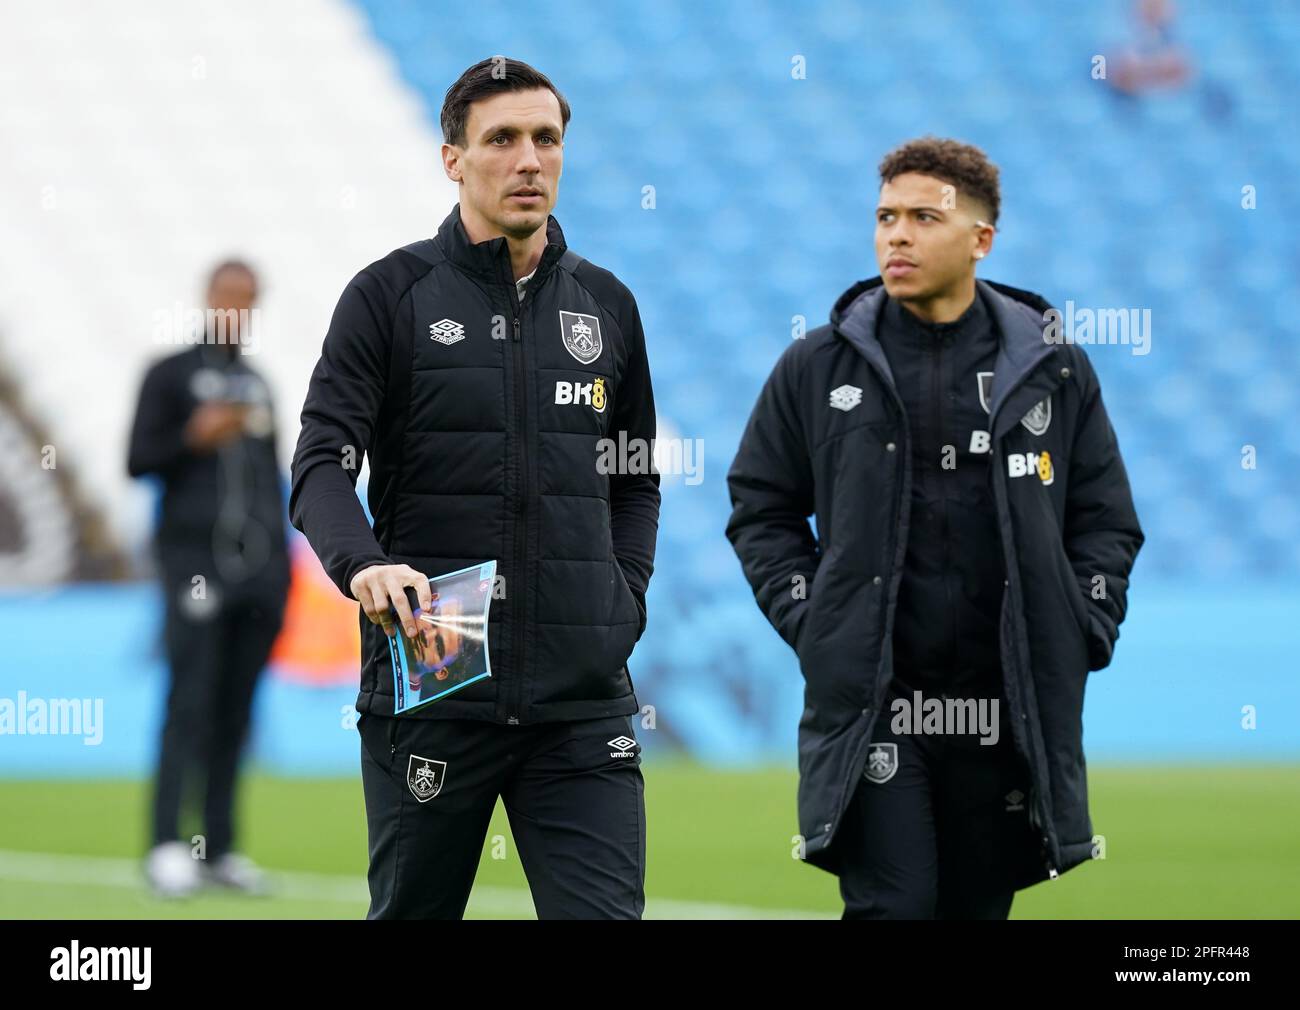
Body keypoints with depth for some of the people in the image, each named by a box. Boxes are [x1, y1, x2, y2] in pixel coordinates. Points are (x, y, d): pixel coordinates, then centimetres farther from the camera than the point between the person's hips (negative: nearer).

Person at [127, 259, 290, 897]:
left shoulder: (259, 386, 20)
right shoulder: (170, 376, 4)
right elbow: (138, 461, -1)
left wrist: (282, 564, 19)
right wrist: (194, 438, -17)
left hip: (259, 568, 5)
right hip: (195, 559, -5)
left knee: (235, 712, 3)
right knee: (189, 701, -14)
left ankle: (218, 849, 4)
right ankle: (167, 847, -18)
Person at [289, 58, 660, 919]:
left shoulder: (607, 305, 13)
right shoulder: (392, 294, 1)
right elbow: (322, 463, -7)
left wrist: (628, 595, 7)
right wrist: (361, 563, -27)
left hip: (584, 696, 2)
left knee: (603, 913, -7)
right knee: (413, 912, 9)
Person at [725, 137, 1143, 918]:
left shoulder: (1053, 370, 6)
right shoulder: (818, 368, 4)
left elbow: (1107, 521, 11)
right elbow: (761, 509, 10)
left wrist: (1081, 634, 0)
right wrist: (809, 622, -1)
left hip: (1010, 711, 2)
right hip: (870, 704, -2)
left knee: (979, 908, 10)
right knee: (893, 905, -13)